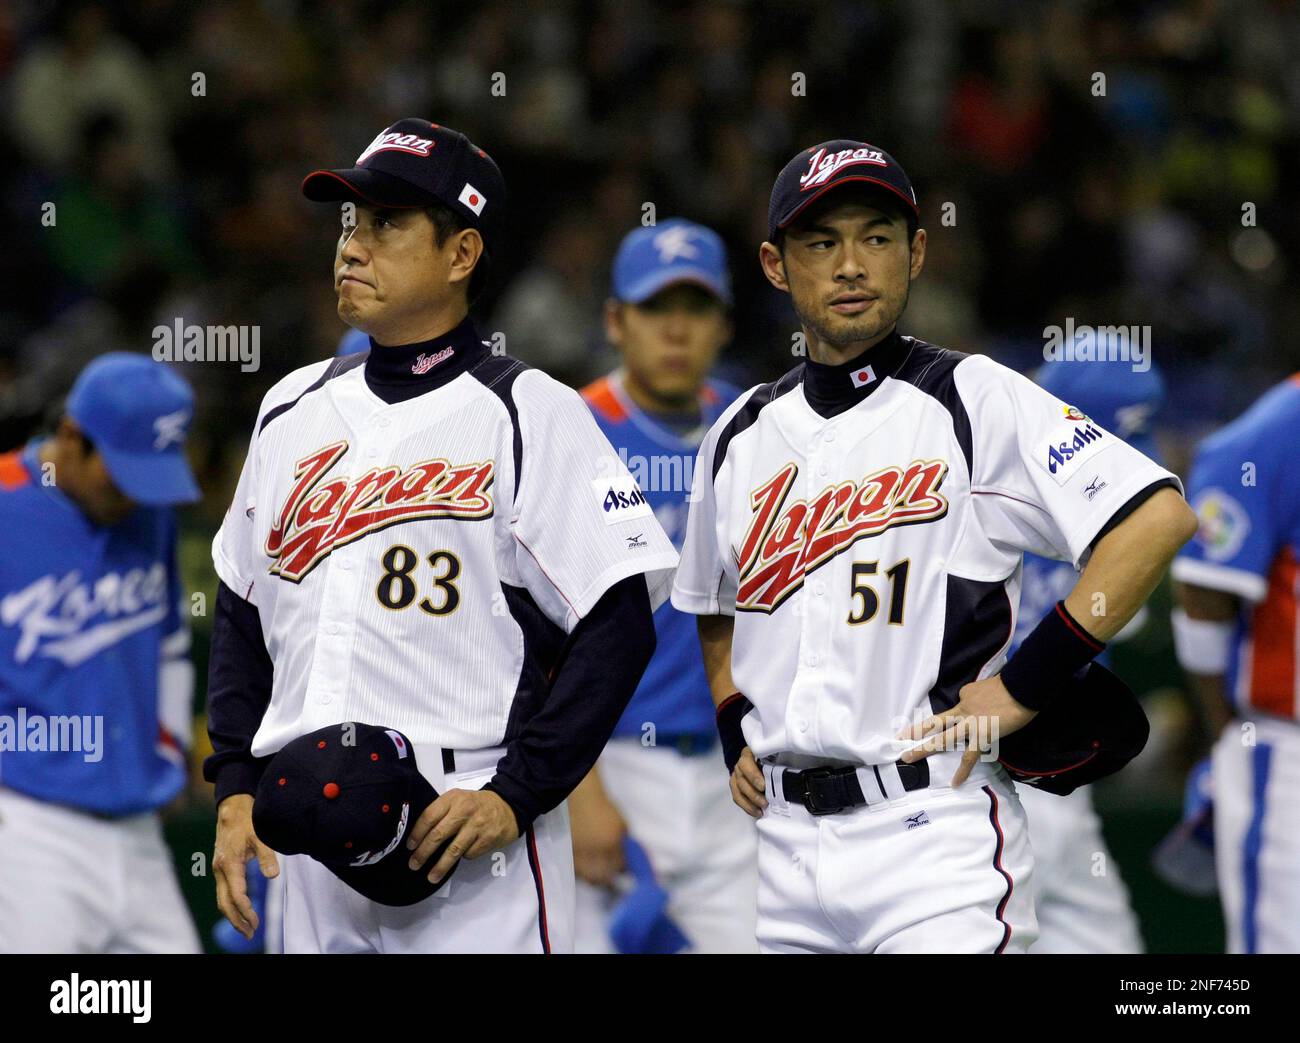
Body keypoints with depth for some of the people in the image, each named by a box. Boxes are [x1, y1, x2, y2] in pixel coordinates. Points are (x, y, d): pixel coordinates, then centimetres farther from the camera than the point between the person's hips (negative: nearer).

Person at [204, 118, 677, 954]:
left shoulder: (529, 414, -3)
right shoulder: (292, 411, 15)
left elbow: (619, 624, -8)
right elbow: (243, 614, 21)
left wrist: (516, 796, -15)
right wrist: (238, 788, 10)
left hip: (468, 838, -6)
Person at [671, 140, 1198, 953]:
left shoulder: (973, 399, -4)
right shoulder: (741, 435, 14)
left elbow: (1160, 516, -15)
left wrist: (1028, 684, -15)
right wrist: (735, 731, 14)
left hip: (935, 824, -6)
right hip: (785, 839, 6)